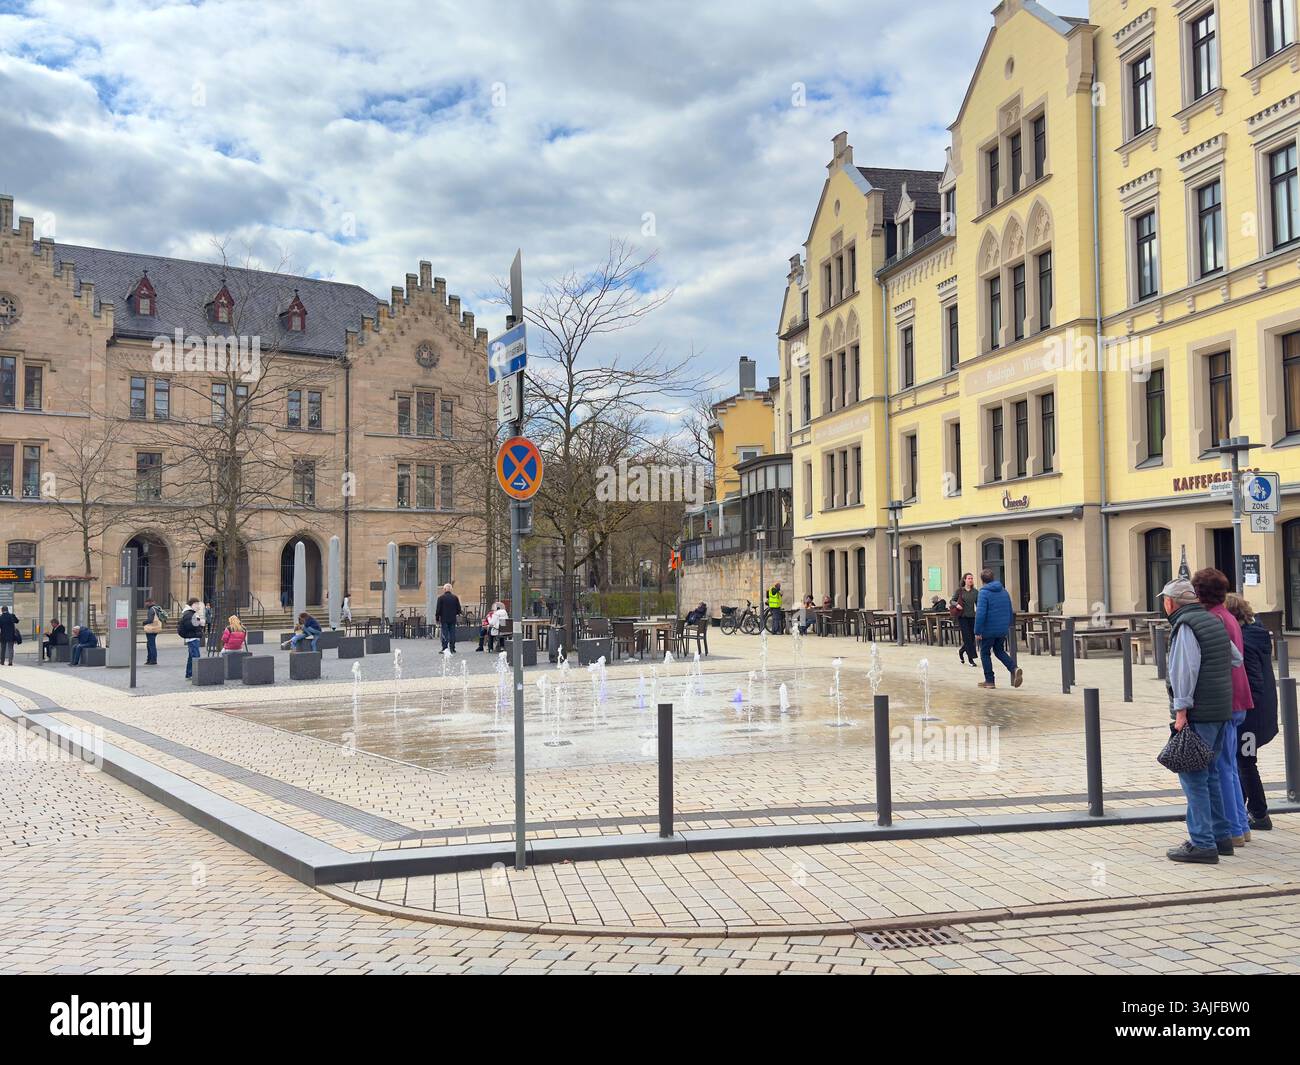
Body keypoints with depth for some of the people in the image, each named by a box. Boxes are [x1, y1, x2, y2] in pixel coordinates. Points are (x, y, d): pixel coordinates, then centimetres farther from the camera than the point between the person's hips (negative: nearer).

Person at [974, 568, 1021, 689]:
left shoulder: (984, 592, -13)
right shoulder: (1004, 591, 9)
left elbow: (980, 613, -20)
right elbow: (1010, 611, 15)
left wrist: (977, 631, -17)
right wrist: (1008, 626, 23)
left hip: (988, 629, -6)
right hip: (1003, 629, 6)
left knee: (985, 653, 9)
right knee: (1000, 651, 20)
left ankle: (989, 680, 11)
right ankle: (1014, 668, -3)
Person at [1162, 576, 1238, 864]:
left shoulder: (1185, 626, -12)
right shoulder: (1214, 621, 16)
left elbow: (1185, 670, -19)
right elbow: (1236, 658, 23)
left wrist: (1181, 710, -18)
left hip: (1197, 713, -9)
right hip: (1221, 710, 9)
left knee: (1193, 777, -6)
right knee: (1209, 774, 18)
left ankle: (1202, 843, -6)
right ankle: (1221, 835, 23)